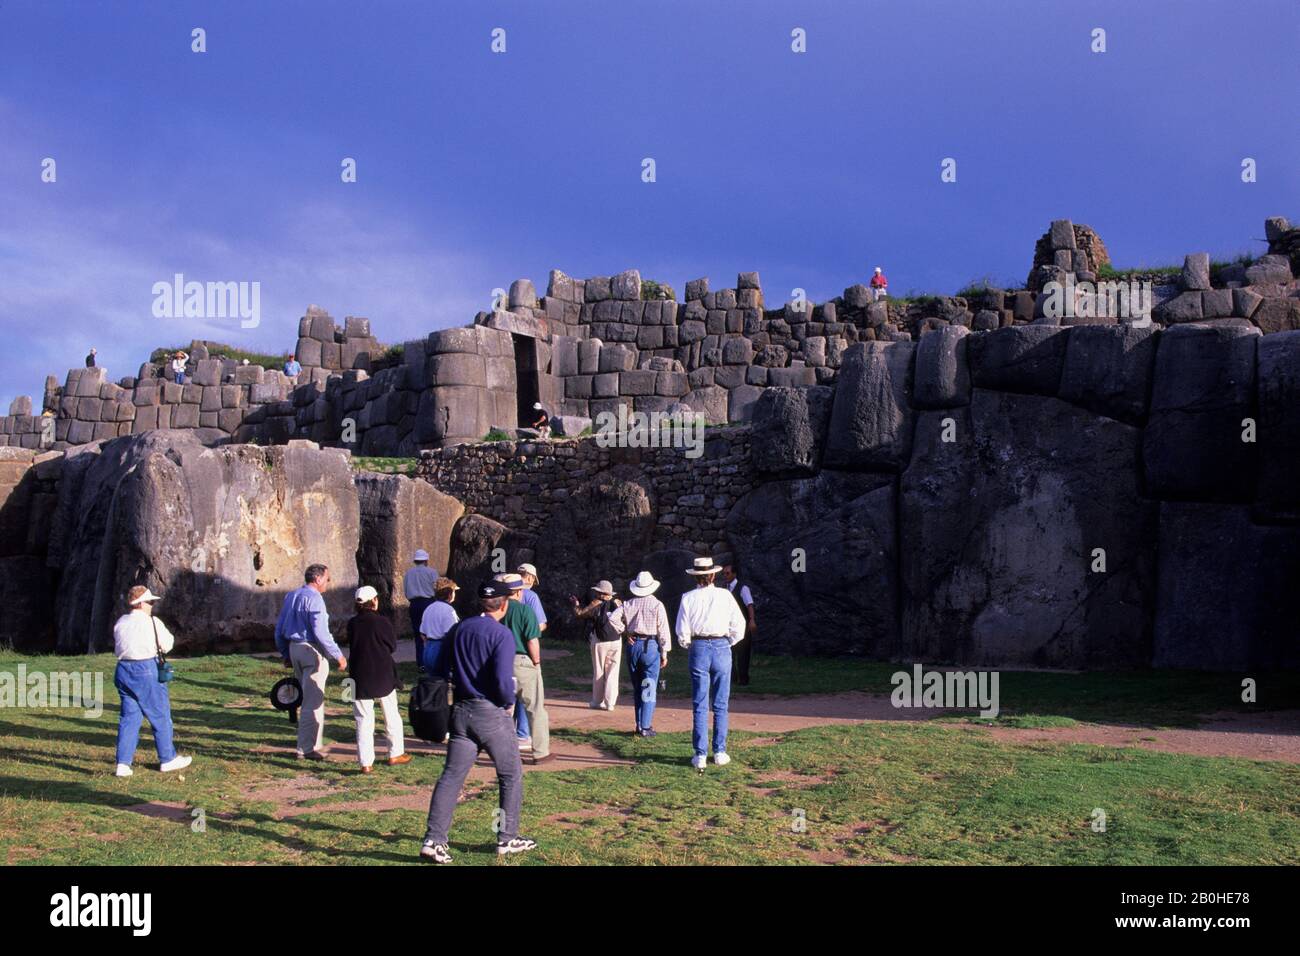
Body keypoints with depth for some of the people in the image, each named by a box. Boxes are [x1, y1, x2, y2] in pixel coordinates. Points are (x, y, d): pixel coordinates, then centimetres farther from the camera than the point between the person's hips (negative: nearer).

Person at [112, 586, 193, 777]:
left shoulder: (121, 622, 7)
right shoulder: (152, 623, -11)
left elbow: (117, 647, 14)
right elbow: (167, 645, -4)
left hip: (123, 669, 6)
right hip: (146, 670, -6)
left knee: (129, 716, 9)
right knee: (160, 715, 7)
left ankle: (123, 763, 3)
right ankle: (167, 759, 16)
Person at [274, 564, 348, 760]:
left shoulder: (291, 596, 13)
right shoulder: (314, 598, -14)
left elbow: (279, 629, 18)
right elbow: (321, 633, -21)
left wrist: (285, 654, 25)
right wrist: (338, 656, -15)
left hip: (294, 648, 9)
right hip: (312, 650, -9)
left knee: (309, 698, 19)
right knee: (313, 702, -3)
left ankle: (310, 743, 25)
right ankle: (306, 749, -1)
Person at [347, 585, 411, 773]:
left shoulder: (352, 624, -3)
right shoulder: (382, 621, -11)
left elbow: (352, 647, 9)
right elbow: (393, 647, -1)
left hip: (360, 678, 2)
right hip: (383, 676, -2)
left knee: (364, 720, 5)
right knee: (391, 715, 15)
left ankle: (366, 762, 1)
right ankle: (395, 754, 24)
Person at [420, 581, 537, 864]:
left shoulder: (458, 630, 8)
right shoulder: (501, 634, -13)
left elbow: (440, 670, 11)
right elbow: (503, 680, -21)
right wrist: (509, 702, -3)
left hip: (461, 712, 6)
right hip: (491, 714, -6)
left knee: (451, 776, 5)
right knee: (511, 775, 11)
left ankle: (434, 840, -1)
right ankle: (507, 838, 16)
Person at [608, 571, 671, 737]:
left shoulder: (628, 604, 4)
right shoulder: (657, 605, -4)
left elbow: (613, 618, -5)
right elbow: (663, 631, -6)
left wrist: (625, 633, 3)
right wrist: (664, 653, -1)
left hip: (633, 645, 4)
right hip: (651, 646, -4)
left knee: (637, 689, 14)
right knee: (649, 689, -1)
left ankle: (639, 725, 15)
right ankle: (646, 727, -5)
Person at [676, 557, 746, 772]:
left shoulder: (688, 598, -1)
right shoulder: (725, 596, 0)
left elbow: (683, 632, -3)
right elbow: (739, 626, -1)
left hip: (698, 649, 0)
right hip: (722, 648, 0)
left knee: (700, 705, 4)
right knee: (720, 705, 8)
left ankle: (700, 755, 3)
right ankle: (720, 752, 9)